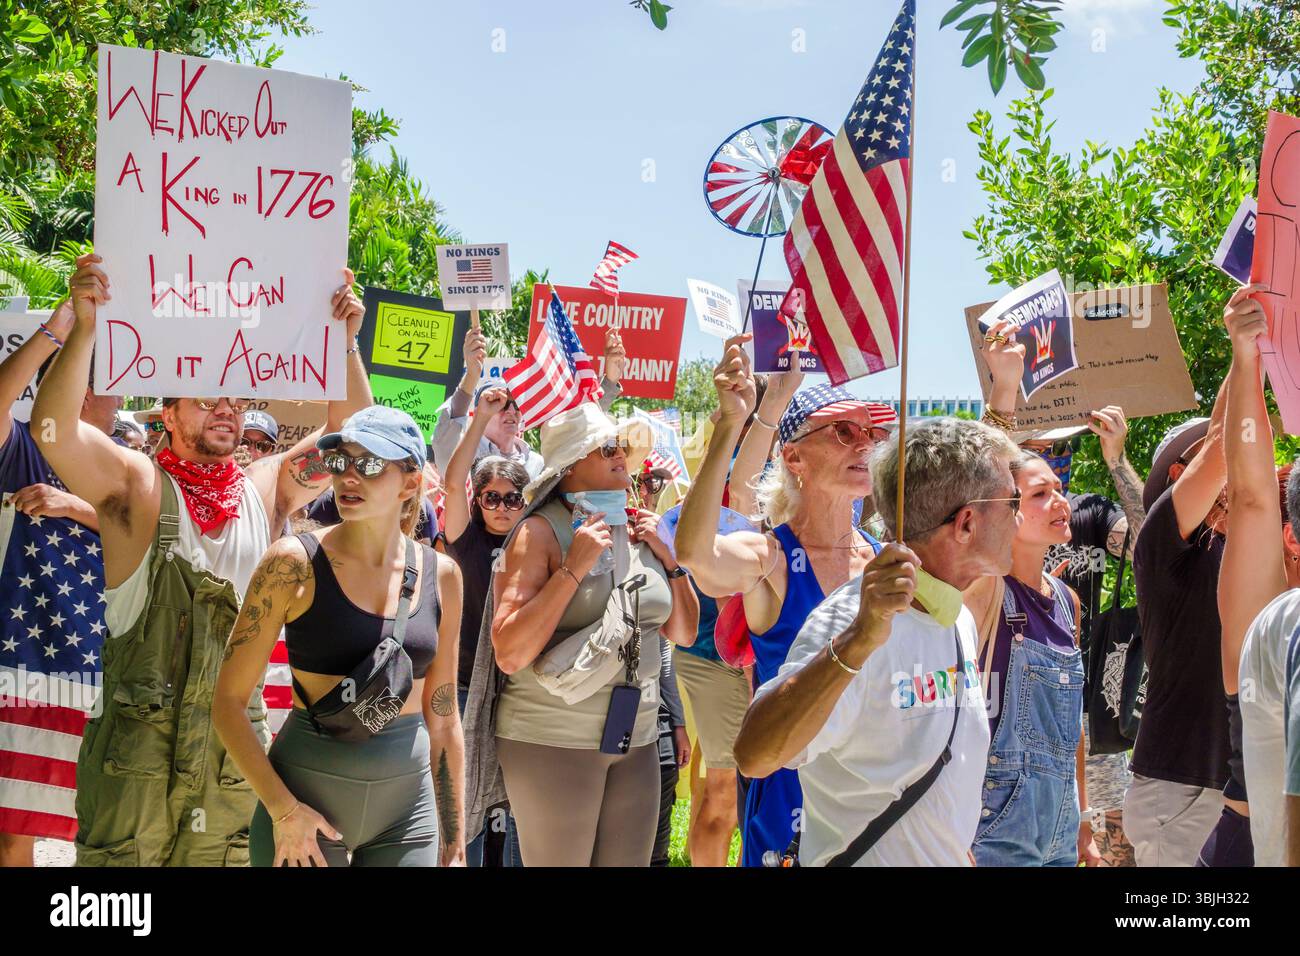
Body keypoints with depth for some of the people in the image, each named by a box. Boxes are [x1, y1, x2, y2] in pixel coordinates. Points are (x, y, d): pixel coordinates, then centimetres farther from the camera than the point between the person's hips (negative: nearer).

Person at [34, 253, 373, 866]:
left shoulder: (264, 488, 10)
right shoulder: (138, 485, -2)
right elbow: (54, 428, -17)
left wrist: (344, 343, -4)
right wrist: (85, 326, -27)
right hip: (140, 738, -4)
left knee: (226, 853, 11)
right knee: (123, 853, 0)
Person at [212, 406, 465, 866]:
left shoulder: (440, 574, 2)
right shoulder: (295, 563, -8)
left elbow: (443, 715, 8)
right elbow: (229, 701, -8)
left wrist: (454, 840, 9)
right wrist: (282, 809, -16)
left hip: (408, 801, 3)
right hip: (305, 789, -3)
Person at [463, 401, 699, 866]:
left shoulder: (637, 531, 8)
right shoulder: (541, 532, -11)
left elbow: (684, 633, 14)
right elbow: (509, 654, -19)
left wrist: (668, 559, 0)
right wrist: (574, 567, -21)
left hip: (635, 739, 6)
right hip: (551, 740, -6)